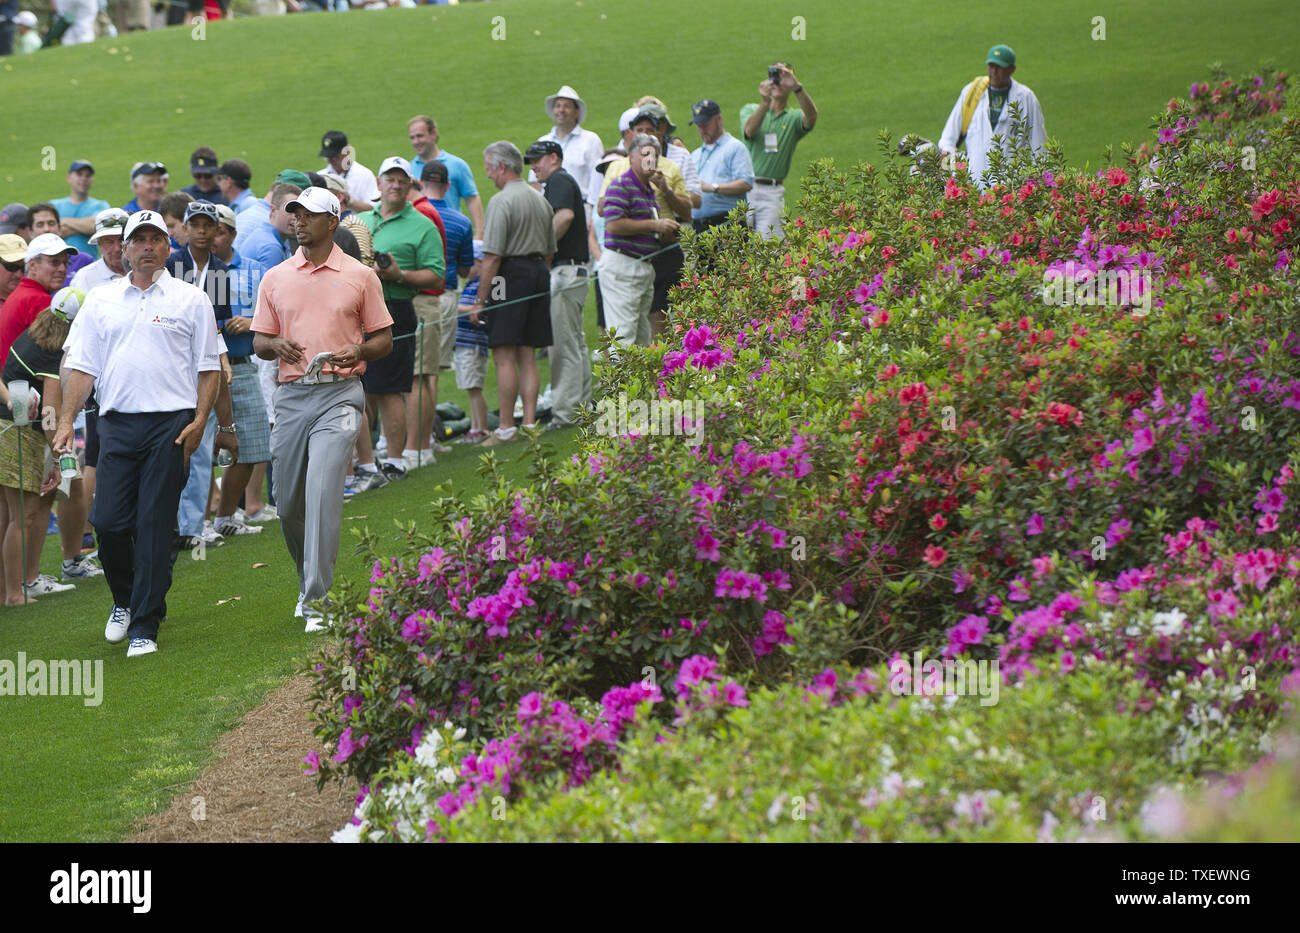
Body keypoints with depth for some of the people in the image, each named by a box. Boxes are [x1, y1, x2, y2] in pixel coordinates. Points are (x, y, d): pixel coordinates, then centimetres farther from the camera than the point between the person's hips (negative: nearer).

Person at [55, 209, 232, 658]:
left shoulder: (191, 301, 6)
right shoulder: (100, 301, 13)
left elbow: (208, 367, 5)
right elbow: (82, 366, 11)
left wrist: (199, 421, -6)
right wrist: (65, 420, 1)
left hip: (171, 423, -2)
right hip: (117, 422, 2)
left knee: (154, 526, -4)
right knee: (108, 521, -2)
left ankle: (145, 625, -1)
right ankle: (125, 599, 24)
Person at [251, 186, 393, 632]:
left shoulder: (360, 276, 4)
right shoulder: (275, 278, 11)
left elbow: (384, 338, 8)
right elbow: (259, 342, 14)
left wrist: (358, 350, -13)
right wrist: (277, 345, -9)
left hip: (339, 395, -4)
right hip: (292, 394, 4)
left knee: (323, 492, -17)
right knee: (288, 502, 6)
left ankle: (318, 599, -16)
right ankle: (309, 582, 30)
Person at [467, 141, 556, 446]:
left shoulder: (502, 201, -12)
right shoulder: (541, 201, 15)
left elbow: (492, 257, -16)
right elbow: (549, 252, 22)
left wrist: (480, 301, -12)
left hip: (511, 275, -8)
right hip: (538, 274, 8)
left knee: (504, 356, -6)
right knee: (527, 356, 11)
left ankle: (506, 428, -8)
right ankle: (530, 424, 8)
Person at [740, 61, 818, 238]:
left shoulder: (794, 117, 10)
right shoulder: (750, 110, 11)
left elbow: (811, 116, -15)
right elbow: (749, 131, -12)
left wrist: (797, 87, -32)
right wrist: (765, 103, -29)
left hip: (772, 192, -1)